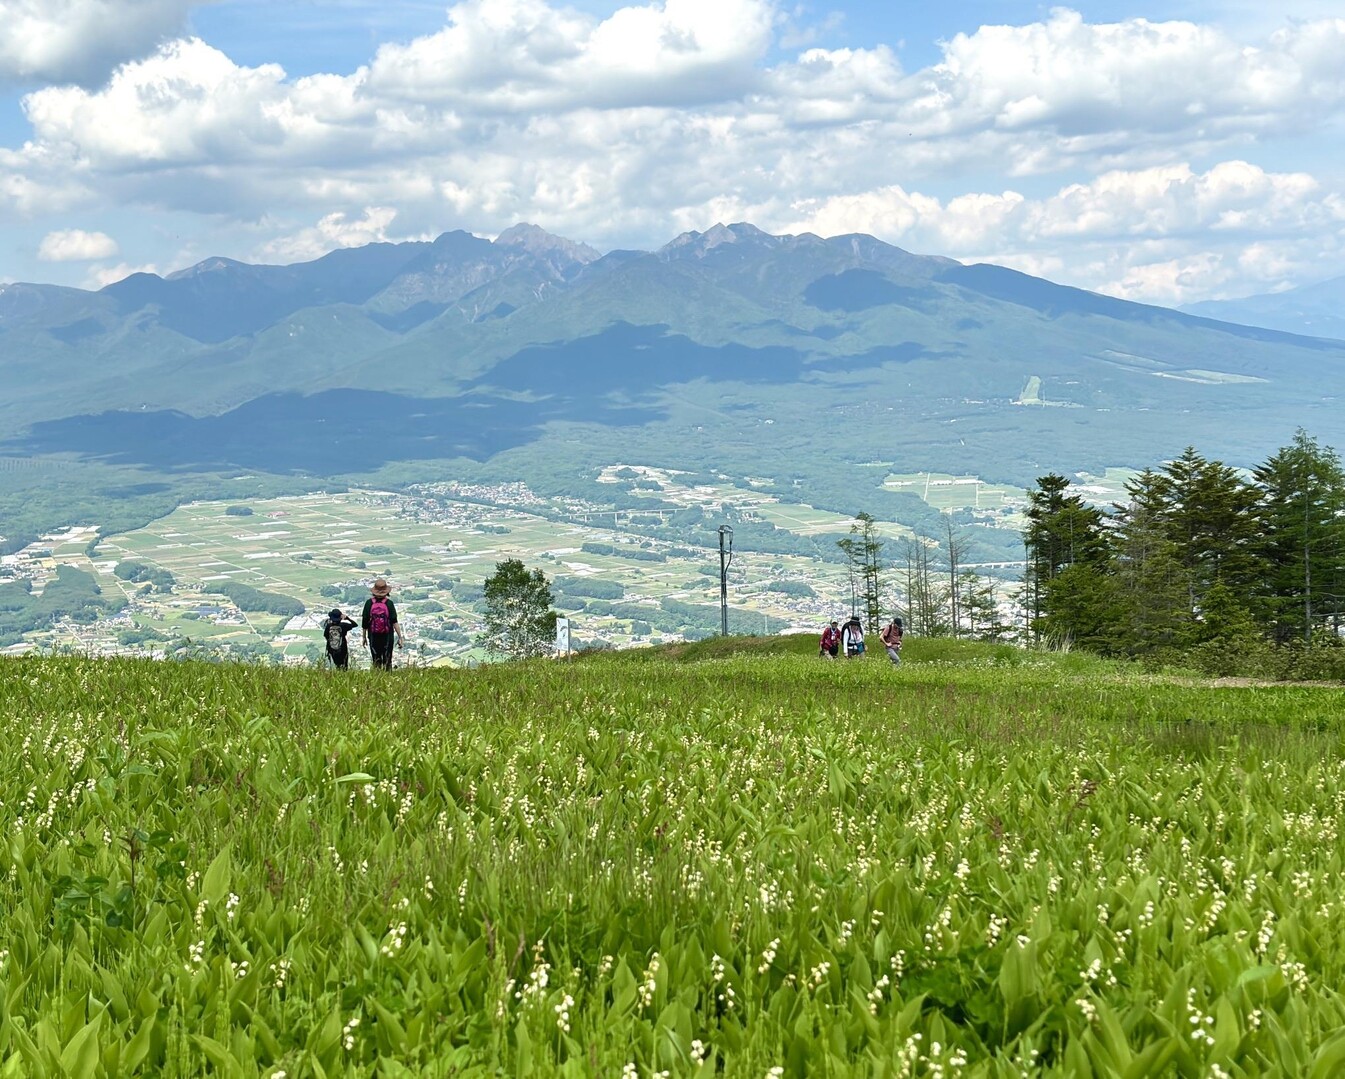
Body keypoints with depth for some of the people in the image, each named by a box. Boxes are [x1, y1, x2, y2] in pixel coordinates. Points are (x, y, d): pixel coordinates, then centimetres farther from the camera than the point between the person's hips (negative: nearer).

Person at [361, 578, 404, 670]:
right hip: (387, 637, -1)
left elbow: (364, 622, -1)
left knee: (376, 662, 7)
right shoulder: (389, 603, -9)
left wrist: (364, 637, 11)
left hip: (373, 637, 1)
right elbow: (395, 622, -12)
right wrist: (400, 637, -8)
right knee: (387, 662, 9)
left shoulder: (369, 603, -6)